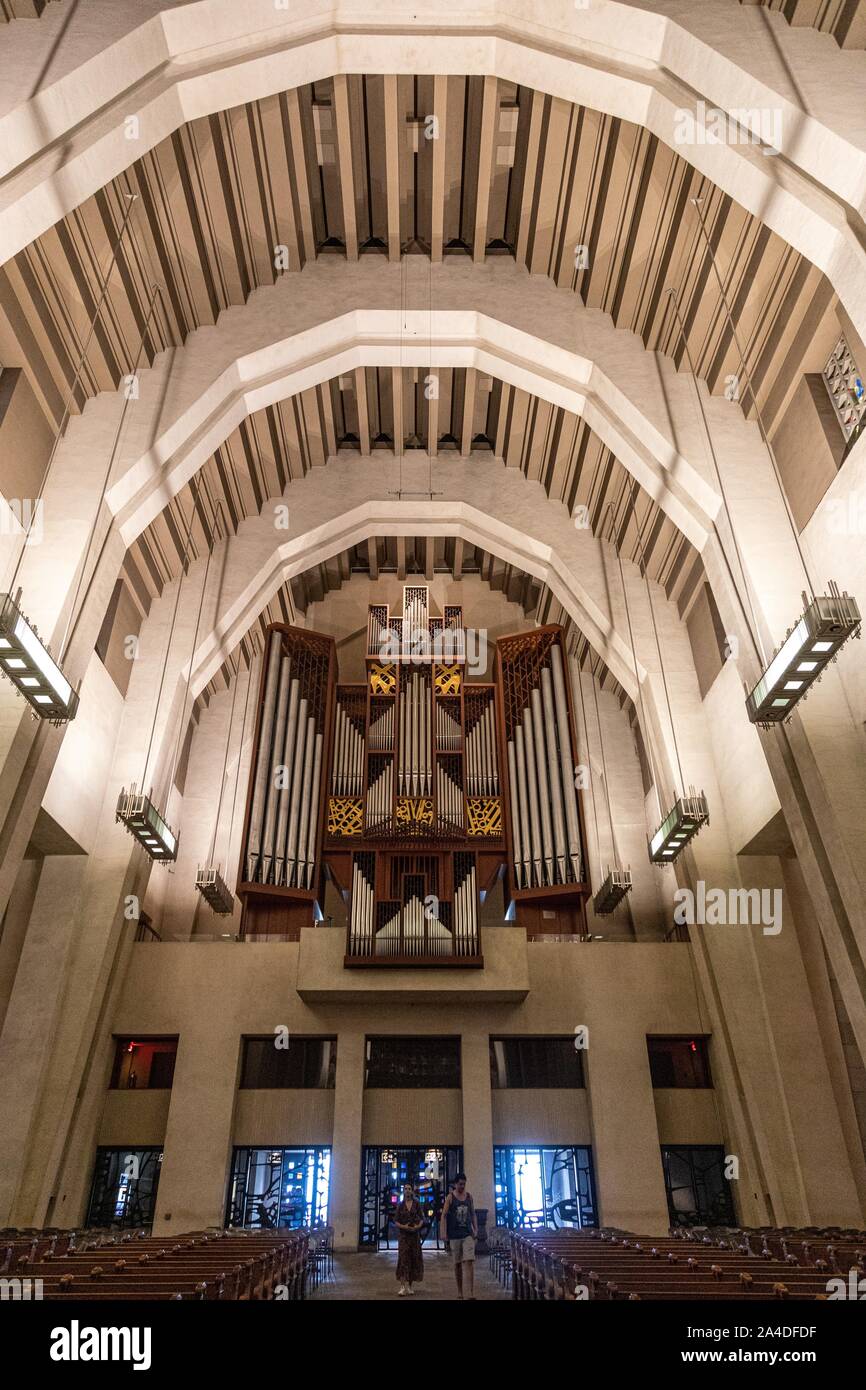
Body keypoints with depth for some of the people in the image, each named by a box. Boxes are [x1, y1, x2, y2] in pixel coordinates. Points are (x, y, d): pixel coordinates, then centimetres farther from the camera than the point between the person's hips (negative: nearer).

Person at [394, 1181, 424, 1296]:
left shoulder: (417, 1204, 3)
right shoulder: (400, 1205, 3)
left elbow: (421, 1219, 2)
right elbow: (396, 1221, 1)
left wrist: (418, 1226, -17)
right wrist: (403, 1226, -16)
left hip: (415, 1234, 1)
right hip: (403, 1234, -1)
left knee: (414, 1259, 5)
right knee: (403, 1259, -11)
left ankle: (410, 1285, 19)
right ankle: (403, 1287, -14)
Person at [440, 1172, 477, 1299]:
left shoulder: (469, 1196, 6)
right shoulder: (450, 1197, -4)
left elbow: (473, 1214, 14)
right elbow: (444, 1216, -5)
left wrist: (476, 1229, 4)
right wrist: (444, 1236, -10)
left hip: (468, 1235, 2)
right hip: (454, 1235, -2)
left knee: (469, 1262, -11)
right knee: (457, 1264, 7)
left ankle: (469, 1294, -11)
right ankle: (460, 1293, 22)